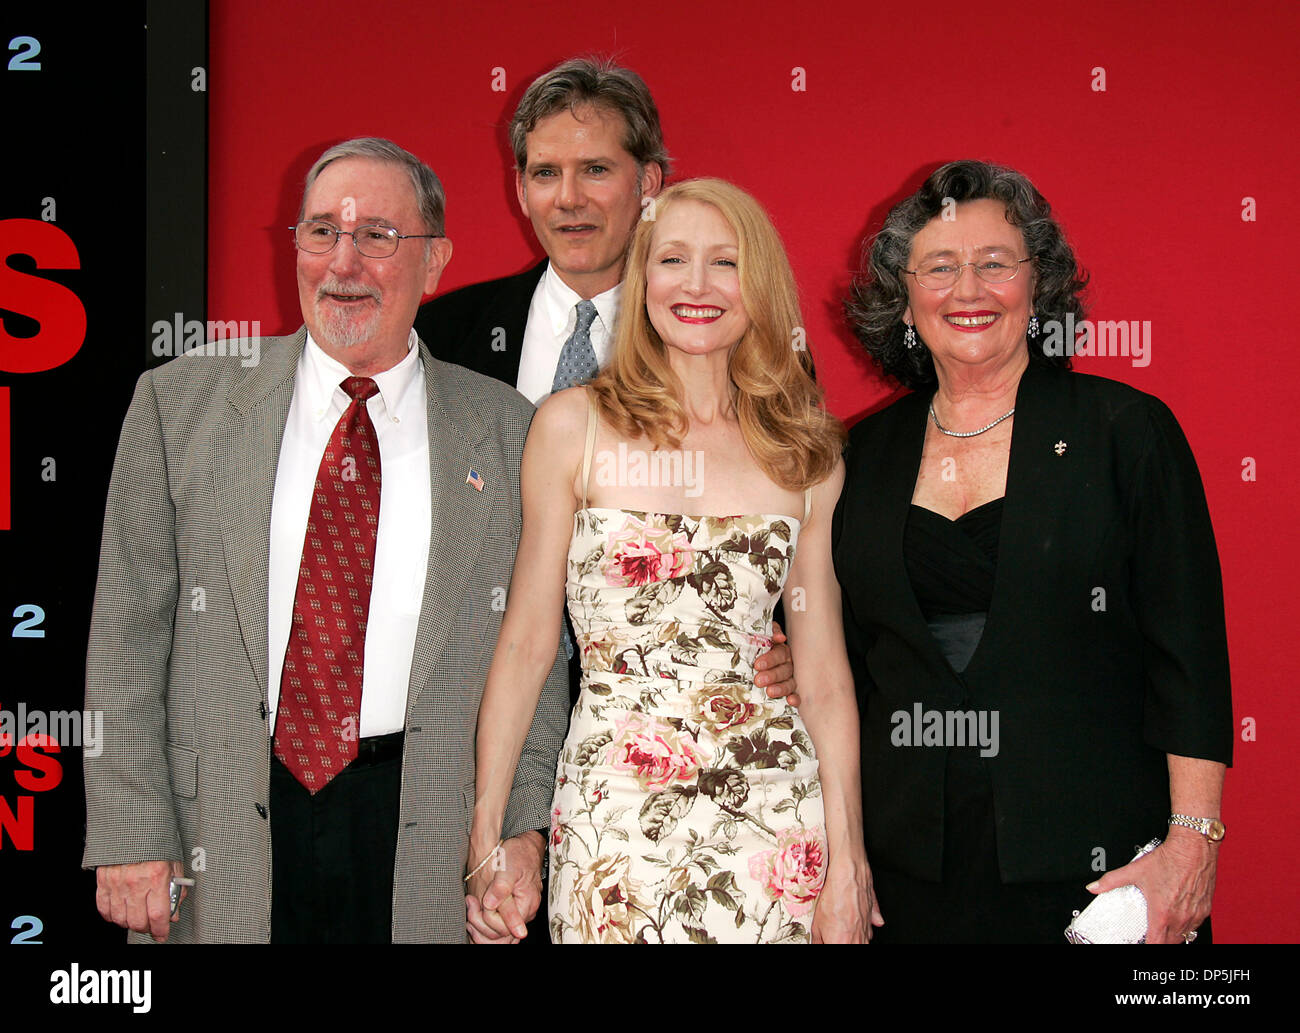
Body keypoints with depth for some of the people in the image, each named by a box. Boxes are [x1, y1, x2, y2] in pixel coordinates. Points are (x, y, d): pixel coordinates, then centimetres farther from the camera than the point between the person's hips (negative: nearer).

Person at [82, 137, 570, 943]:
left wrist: (521, 825, -2)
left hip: (424, 841, 0)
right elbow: (129, 639, 1)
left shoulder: (506, 430, 5)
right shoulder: (180, 403, 3)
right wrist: (130, 838, -4)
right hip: (219, 833, 0)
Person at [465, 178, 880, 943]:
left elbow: (825, 674, 6)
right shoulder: (576, 425, -1)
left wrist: (847, 862, 1)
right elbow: (526, 643, 0)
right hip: (616, 814, -2)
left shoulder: (806, 452, 6)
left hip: (774, 814, 2)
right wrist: (486, 837, -3)